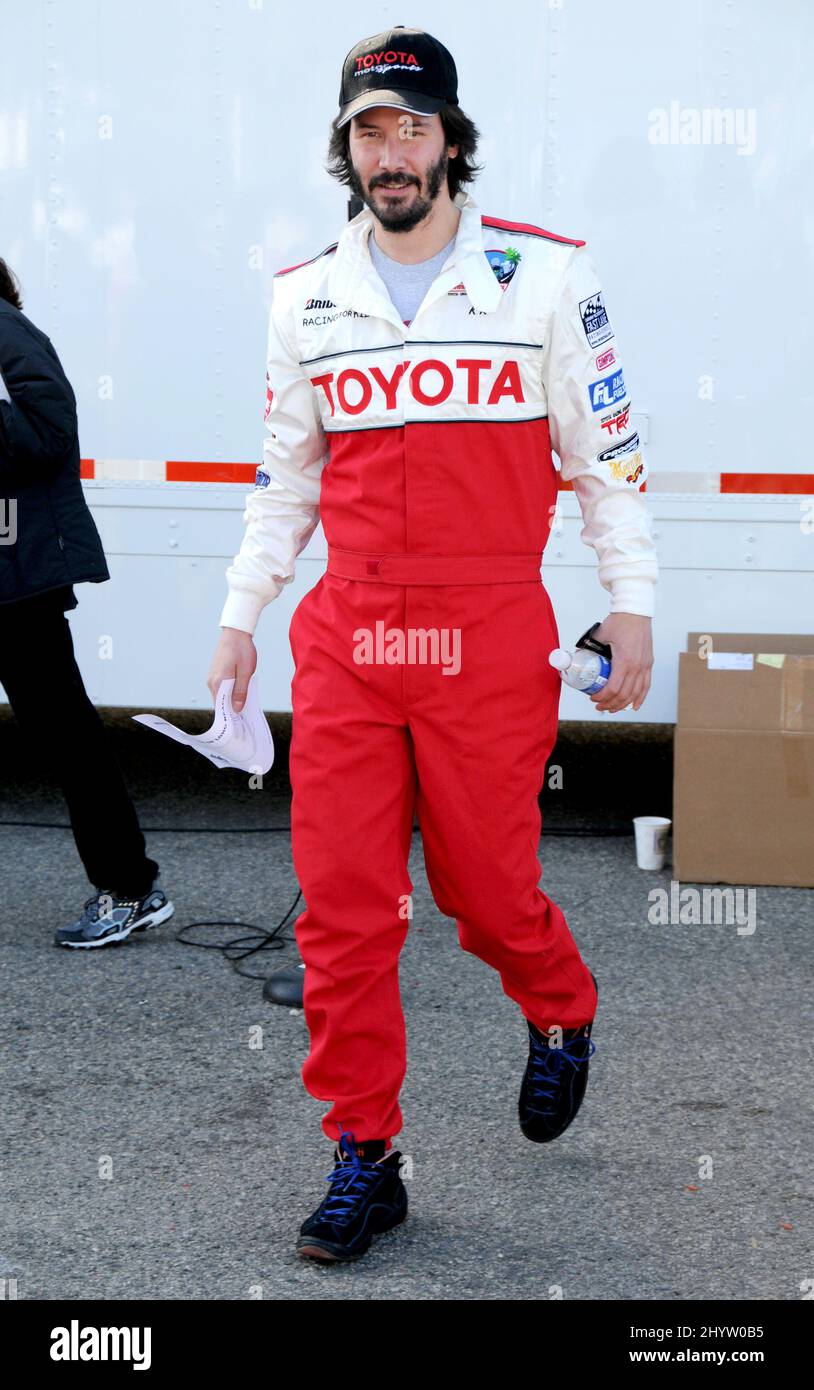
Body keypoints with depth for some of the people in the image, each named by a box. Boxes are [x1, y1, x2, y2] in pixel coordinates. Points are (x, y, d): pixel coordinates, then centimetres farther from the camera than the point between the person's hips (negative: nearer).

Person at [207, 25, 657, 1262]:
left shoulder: (545, 274, 0)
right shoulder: (306, 297, 10)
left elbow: (604, 450, 4)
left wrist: (631, 604, 1)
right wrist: (242, 614, 17)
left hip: (492, 639, -3)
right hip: (345, 637, 3)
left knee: (485, 884, 2)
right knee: (342, 902, 0)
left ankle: (561, 1018, 36)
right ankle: (365, 1160, 12)